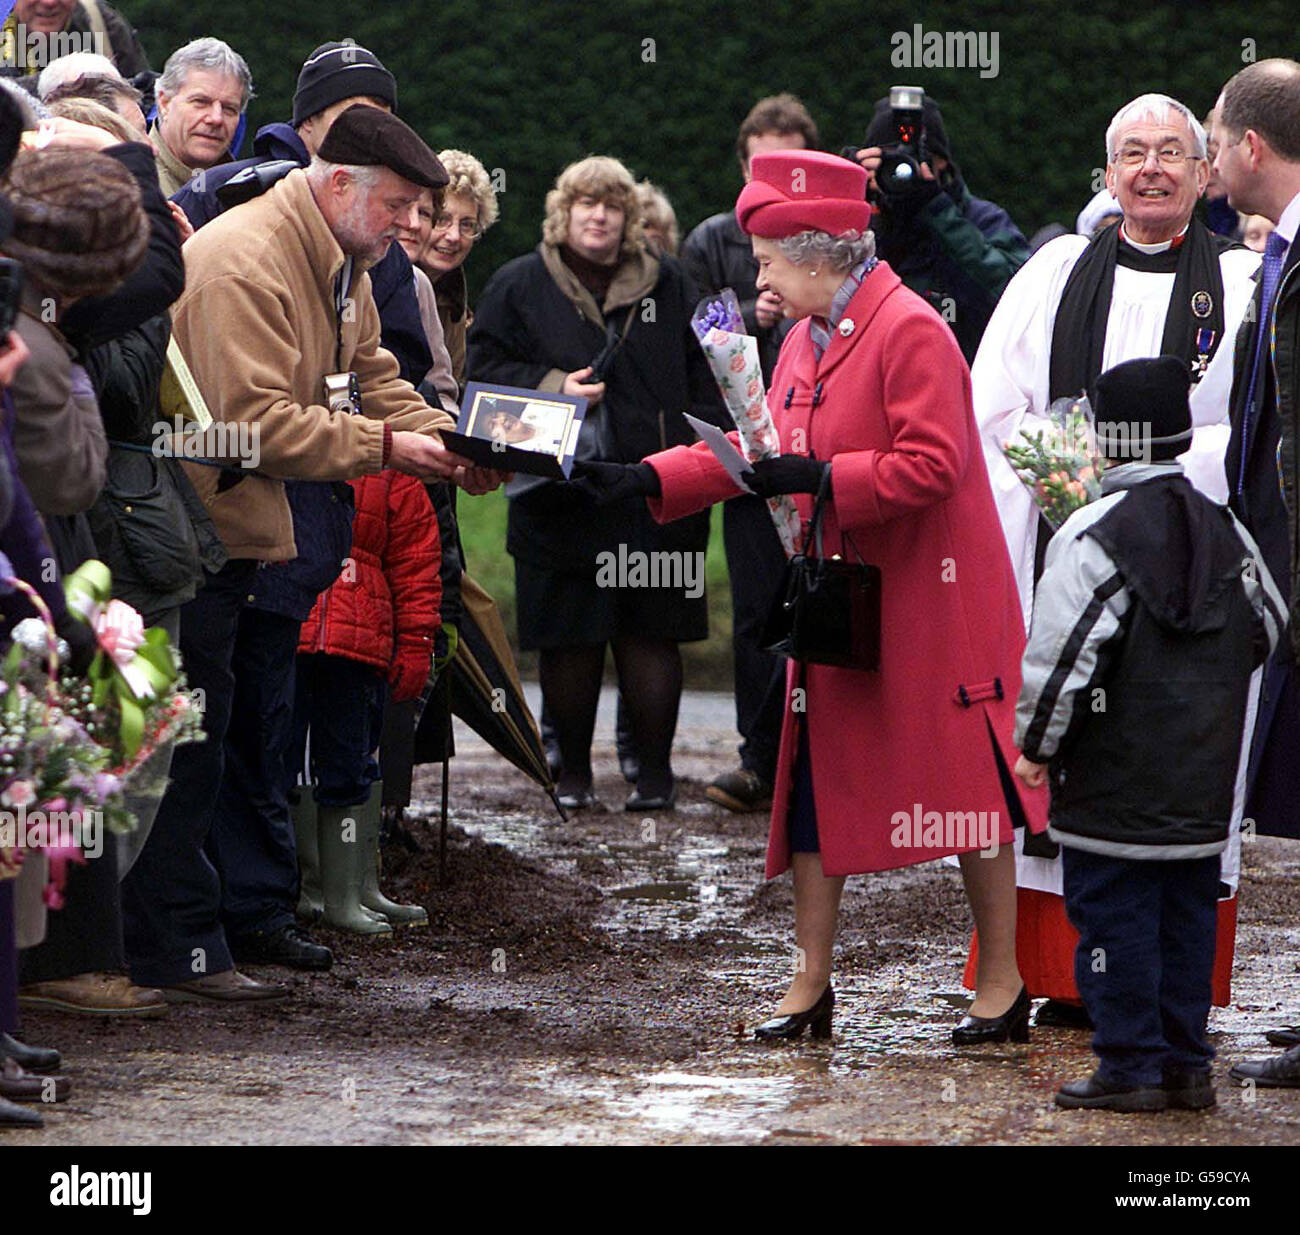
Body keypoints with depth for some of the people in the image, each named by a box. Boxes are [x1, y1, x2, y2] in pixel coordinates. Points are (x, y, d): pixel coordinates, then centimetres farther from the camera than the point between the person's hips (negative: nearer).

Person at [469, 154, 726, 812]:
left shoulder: (665, 283, 13)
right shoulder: (519, 286, 7)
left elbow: (700, 375, 14)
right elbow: (481, 369, 3)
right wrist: (552, 386, -11)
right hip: (559, 494, -1)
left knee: (651, 633, 0)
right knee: (568, 639, 2)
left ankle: (655, 769, 7)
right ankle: (573, 771, 12)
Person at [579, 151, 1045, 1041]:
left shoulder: (910, 331, -15)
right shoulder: (806, 340, 13)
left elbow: (932, 464, -22)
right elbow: (757, 449, 17)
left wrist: (822, 480, -24)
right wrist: (648, 480, 9)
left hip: (931, 603, -9)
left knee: (962, 783, -1)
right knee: (817, 784, 8)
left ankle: (1003, 984, 8)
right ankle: (810, 985, 13)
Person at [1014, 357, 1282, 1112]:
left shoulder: (1095, 534, -14)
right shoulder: (1226, 533, 8)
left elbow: (1064, 652, -17)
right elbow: (1267, 626, 19)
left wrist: (1038, 745, -5)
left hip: (1115, 787, -6)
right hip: (1202, 787, 6)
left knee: (1115, 914, 0)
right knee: (1187, 914, 12)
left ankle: (1131, 1065, 0)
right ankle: (1186, 1063, 15)